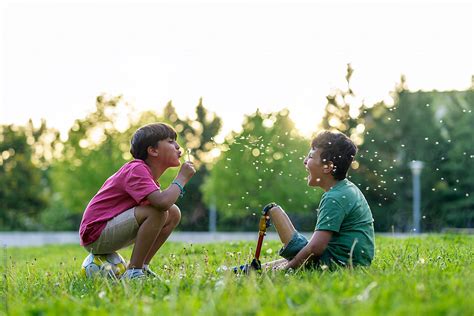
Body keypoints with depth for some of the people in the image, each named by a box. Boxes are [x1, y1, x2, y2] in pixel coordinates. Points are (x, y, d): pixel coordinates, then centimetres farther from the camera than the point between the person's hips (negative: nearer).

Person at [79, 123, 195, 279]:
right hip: (95, 234, -10)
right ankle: (133, 272, -19)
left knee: (173, 213, 4)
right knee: (157, 212, -27)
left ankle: (142, 266, 6)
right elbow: (162, 202, -34)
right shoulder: (137, 170, -19)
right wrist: (182, 178, -20)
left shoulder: (145, 172, 13)